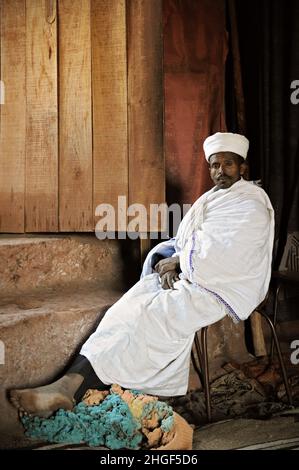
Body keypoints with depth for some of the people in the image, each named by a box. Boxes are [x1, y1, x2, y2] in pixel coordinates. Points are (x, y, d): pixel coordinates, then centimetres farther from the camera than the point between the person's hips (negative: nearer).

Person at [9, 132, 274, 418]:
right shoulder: (210, 199, 24)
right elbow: (184, 242, 17)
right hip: (191, 276, 9)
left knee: (147, 317, -28)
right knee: (134, 305, -19)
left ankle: (72, 386, -35)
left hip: (224, 288, -9)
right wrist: (169, 265, -5)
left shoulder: (250, 203, -5)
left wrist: (175, 261, -7)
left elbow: (217, 253, -17)